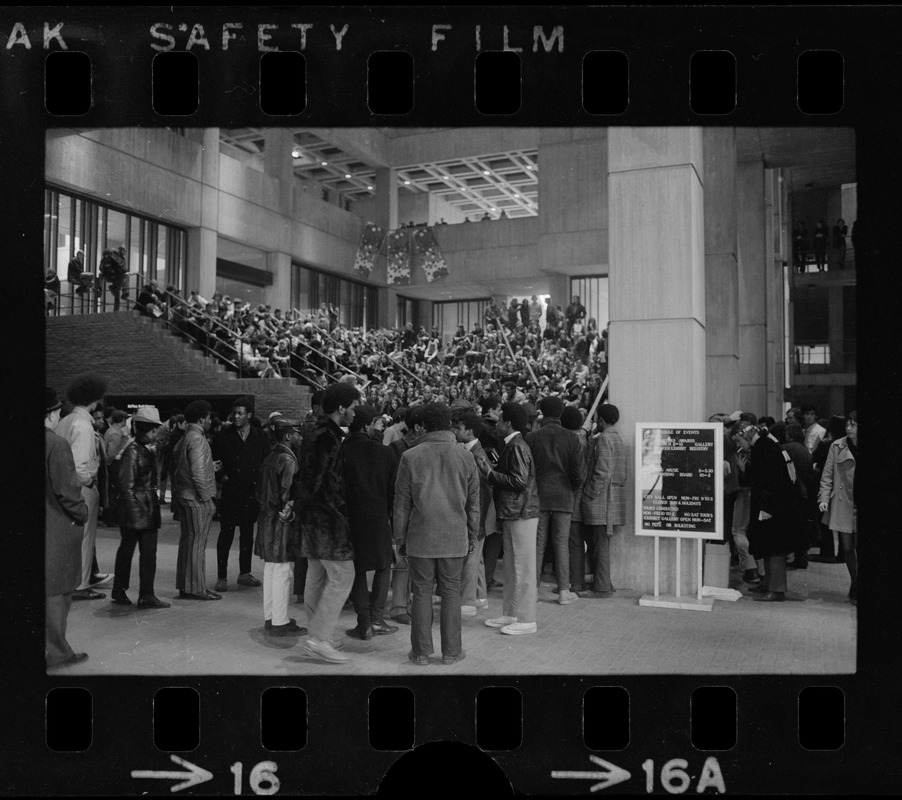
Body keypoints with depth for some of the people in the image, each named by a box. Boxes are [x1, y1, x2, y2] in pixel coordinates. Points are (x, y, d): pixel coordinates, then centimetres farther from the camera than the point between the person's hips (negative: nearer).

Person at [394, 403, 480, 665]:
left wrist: (400, 538, 9)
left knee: (422, 592, 7)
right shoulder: (465, 457, 0)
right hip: (454, 537, 1)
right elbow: (473, 502, 6)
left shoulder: (410, 457, -5)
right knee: (451, 592, 9)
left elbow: (401, 503, -1)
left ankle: (421, 651, 14)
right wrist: (472, 536, 15)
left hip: (420, 537, -1)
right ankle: (451, 651, 15)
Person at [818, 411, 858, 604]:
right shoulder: (837, 446, 2)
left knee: (856, 547, -5)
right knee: (848, 548, 7)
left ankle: (855, 590, 10)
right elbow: (827, 475, 4)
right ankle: (856, 587, 25)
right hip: (842, 504, 1)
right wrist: (824, 498, -6)